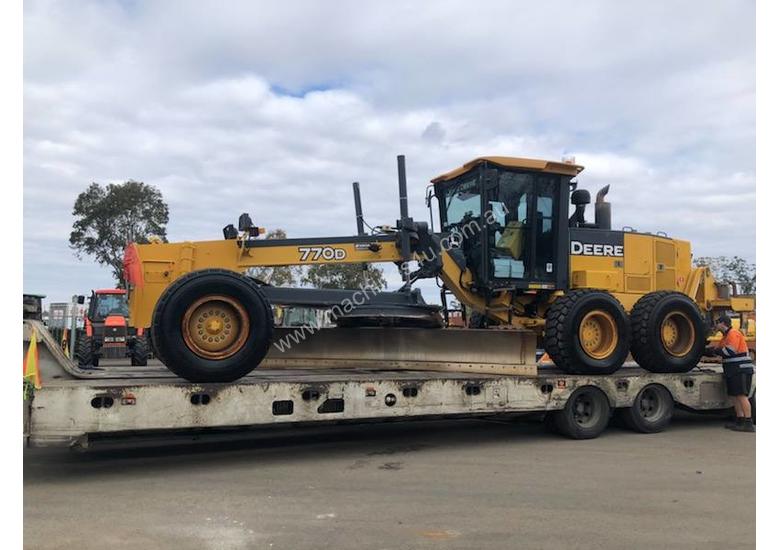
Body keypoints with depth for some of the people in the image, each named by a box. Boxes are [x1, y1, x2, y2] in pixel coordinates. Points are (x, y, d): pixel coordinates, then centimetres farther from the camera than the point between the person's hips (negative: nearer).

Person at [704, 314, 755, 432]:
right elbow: (715, 349, 24)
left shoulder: (734, 333, -11)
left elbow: (730, 351, -22)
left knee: (741, 395, -12)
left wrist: (715, 350, -10)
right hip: (733, 371, 10)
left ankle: (749, 423, -13)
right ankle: (740, 420, 14)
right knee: (736, 395, 10)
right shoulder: (726, 337, 21)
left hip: (741, 369, -10)